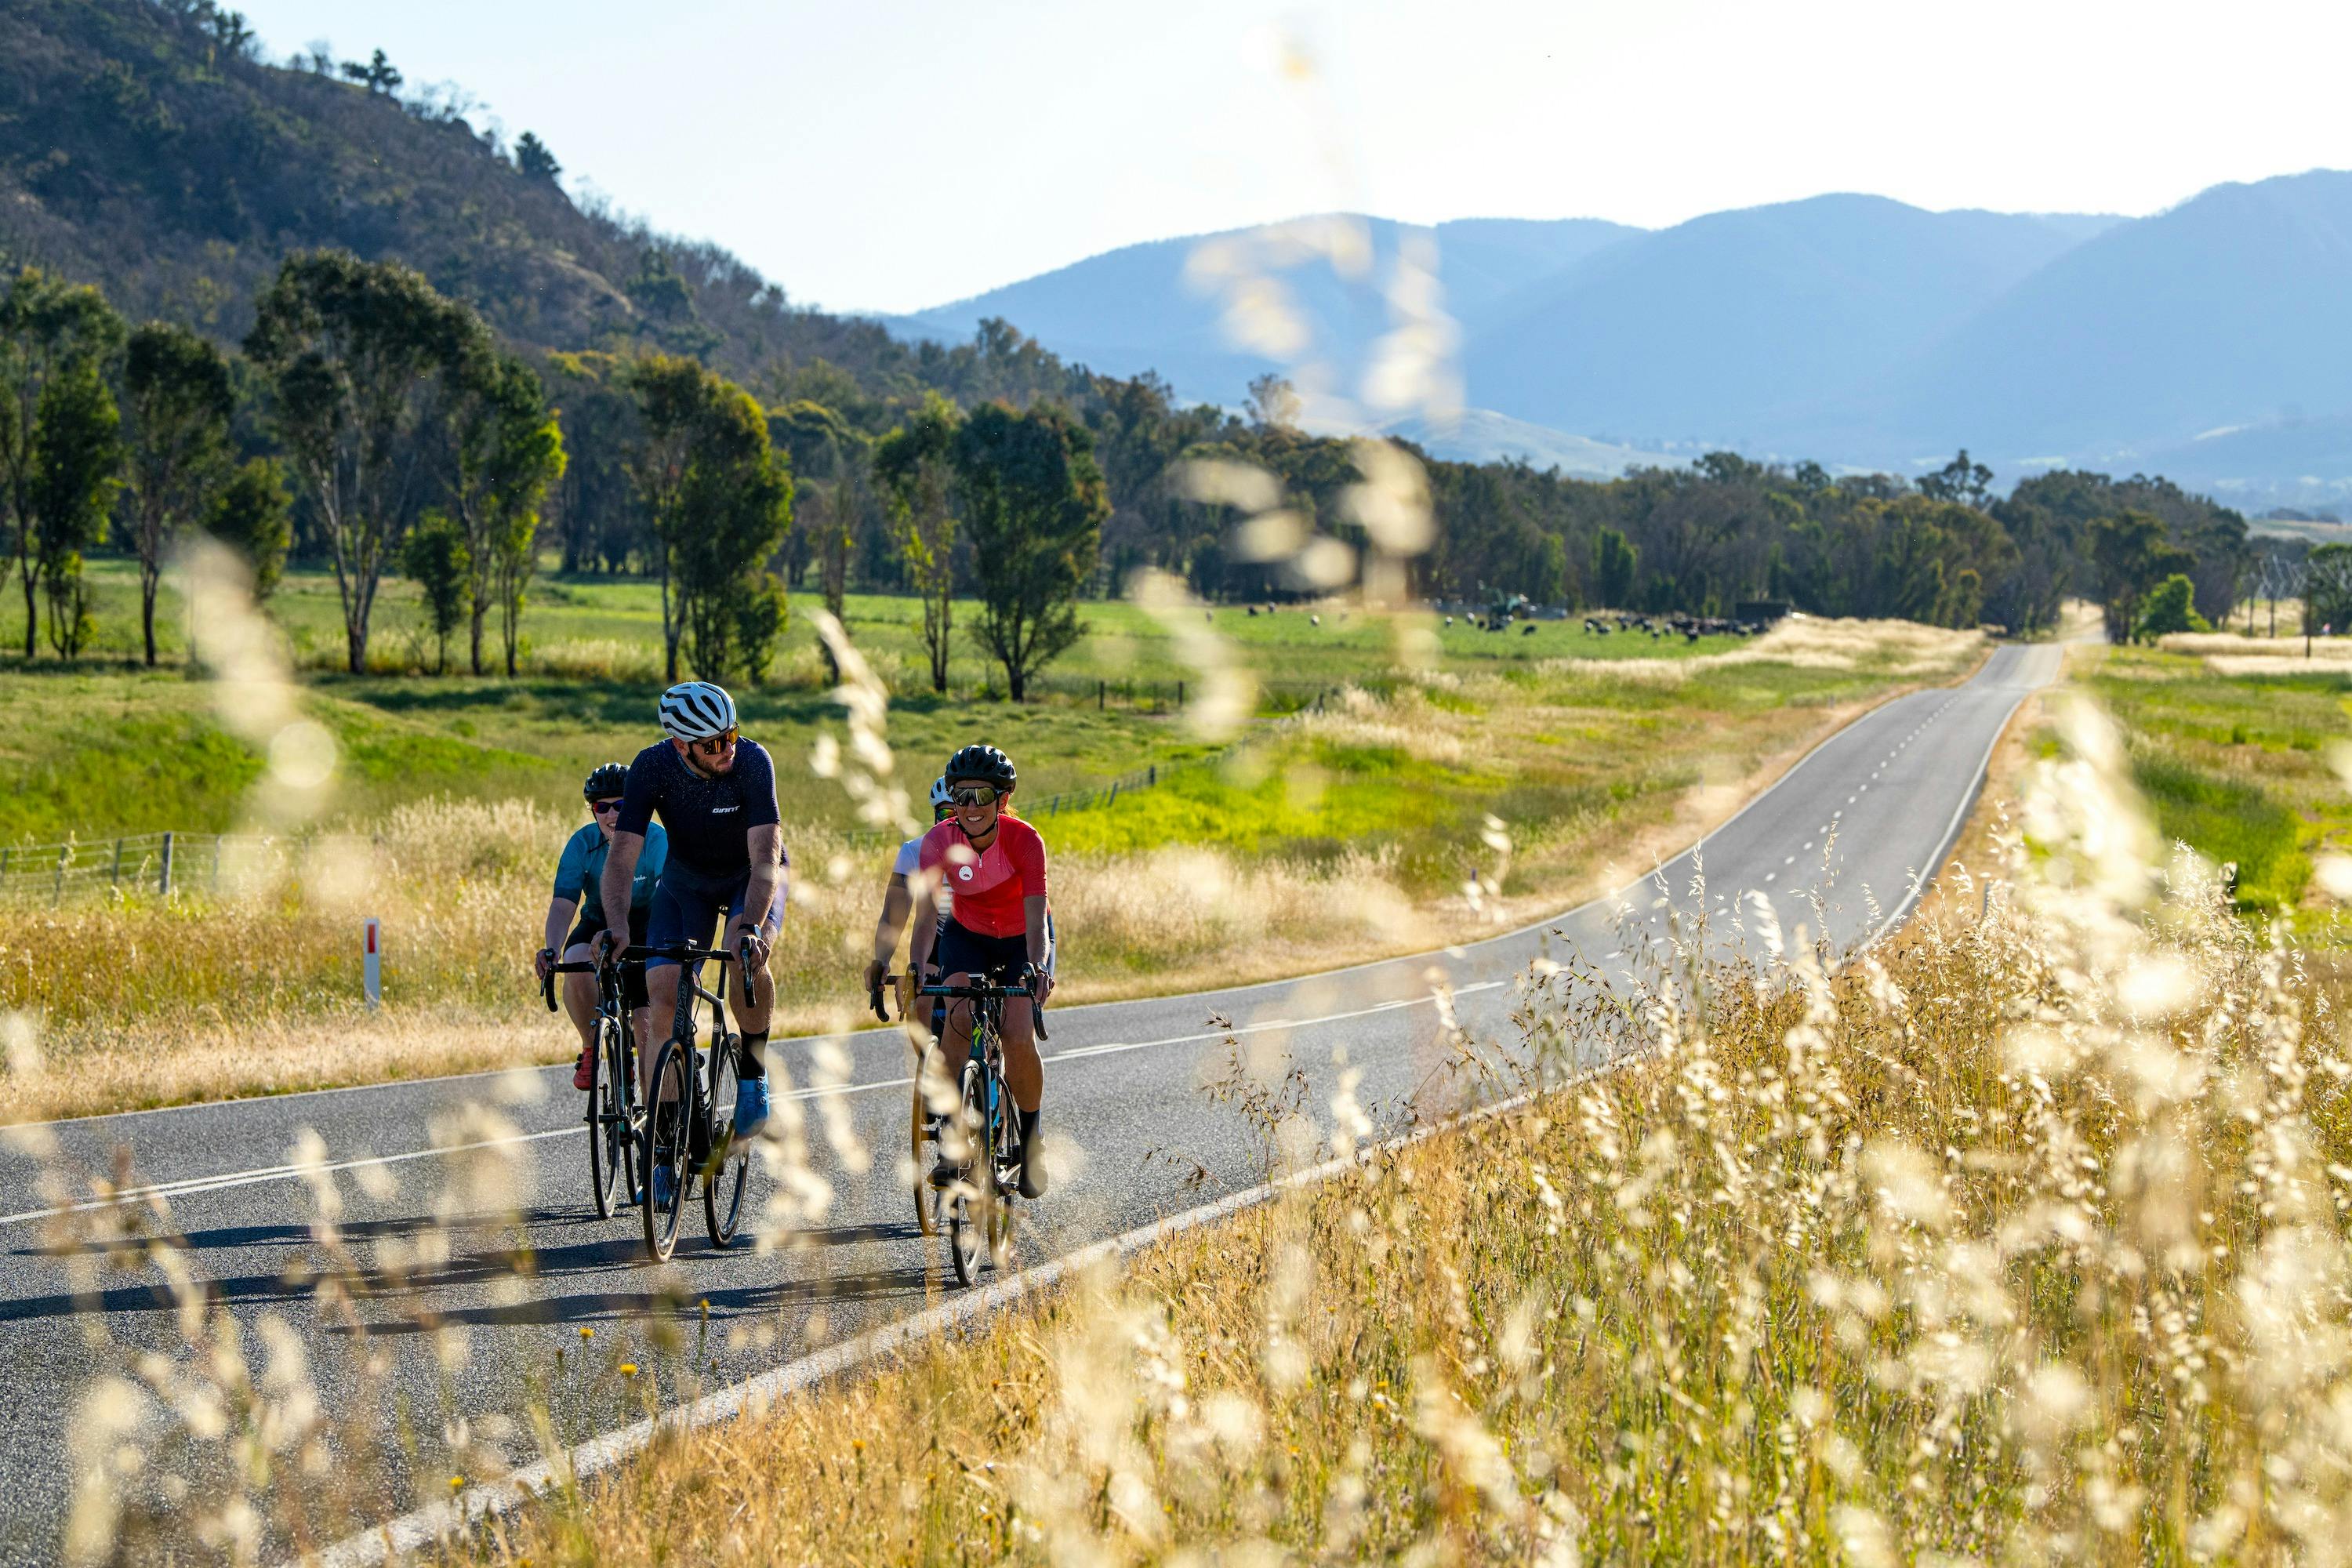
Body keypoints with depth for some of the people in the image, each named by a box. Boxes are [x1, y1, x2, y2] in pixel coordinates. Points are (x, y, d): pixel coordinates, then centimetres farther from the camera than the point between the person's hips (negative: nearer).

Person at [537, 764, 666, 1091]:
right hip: (598, 925, 1)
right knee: (576, 966, -32)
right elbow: (563, 902, -24)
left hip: (647, 931, -1)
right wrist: (551, 950, -43)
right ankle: (590, 1049, -10)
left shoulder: (657, 841, -23)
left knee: (646, 1029, -12)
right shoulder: (582, 844, -17)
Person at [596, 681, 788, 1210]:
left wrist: (750, 925, -53)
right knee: (663, 994, -14)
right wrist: (615, 927, -45)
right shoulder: (652, 767, -26)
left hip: (753, 876, -2)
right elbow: (623, 854, -30)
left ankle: (753, 1069, -7)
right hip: (687, 878, 2)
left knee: (747, 958, -34)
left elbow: (765, 855, -38)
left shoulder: (752, 761, -31)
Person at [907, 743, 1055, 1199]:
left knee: (1019, 1036, -20)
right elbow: (928, 912, -31)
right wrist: (915, 967, -48)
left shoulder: (1025, 840, -28)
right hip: (966, 936, 1)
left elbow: (1036, 915, -35)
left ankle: (1030, 1141, 4)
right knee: (959, 1016, -26)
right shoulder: (939, 842, -23)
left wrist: (1036, 967, -52)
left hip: (1019, 941, -1)